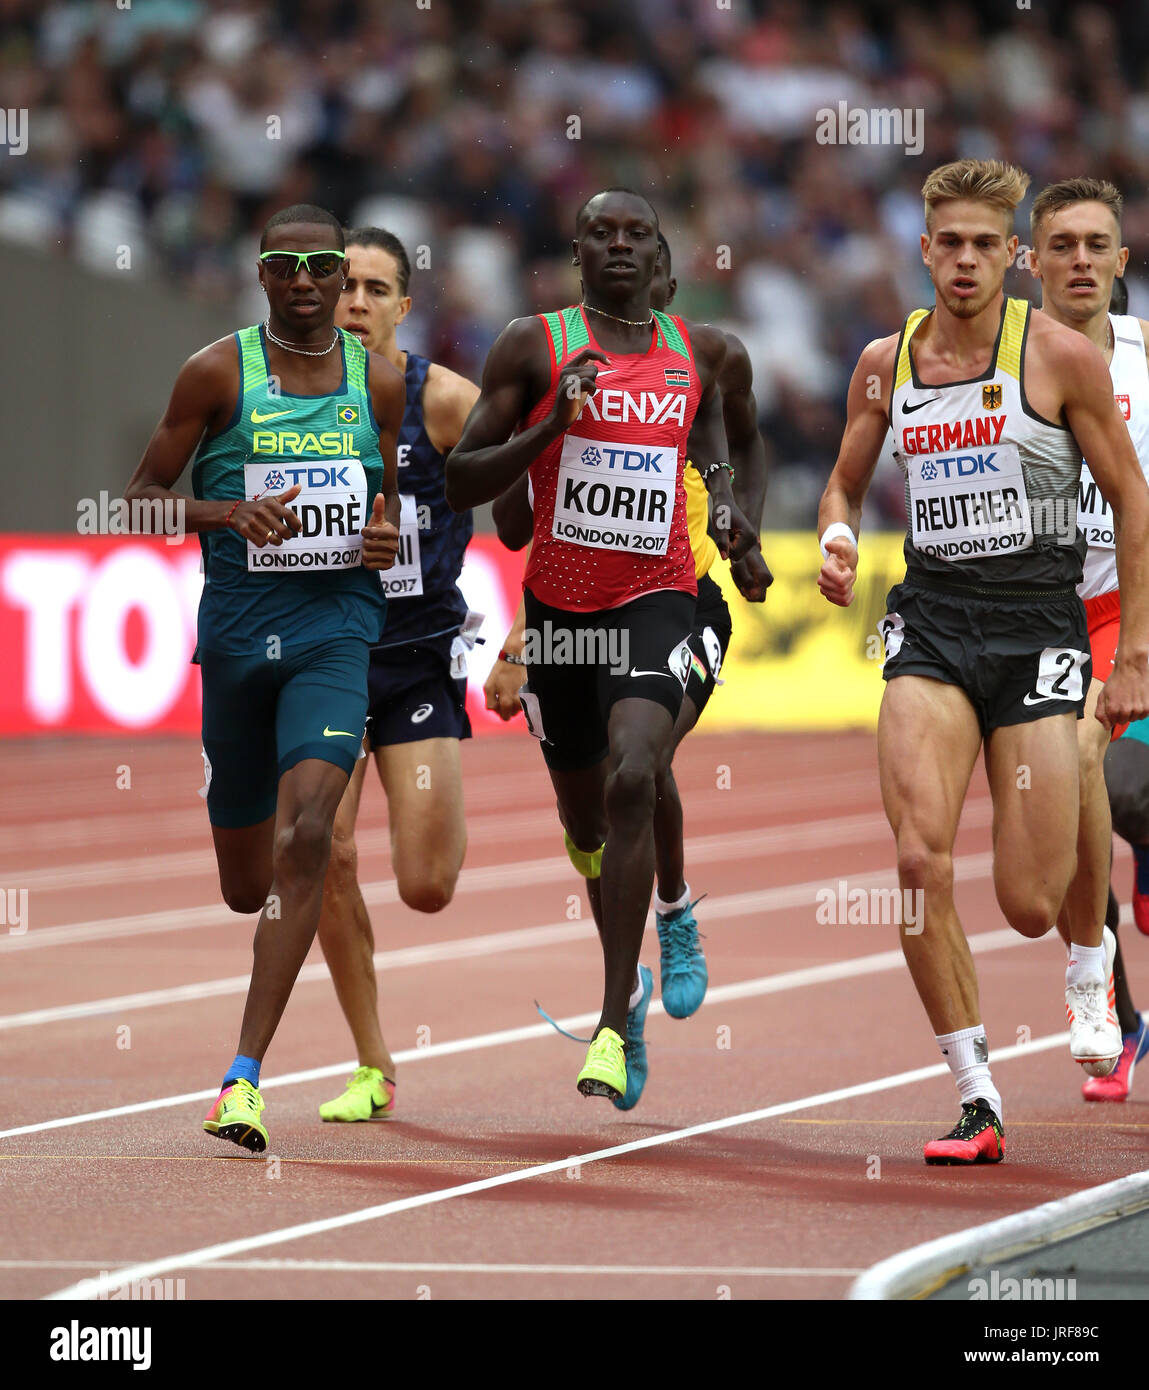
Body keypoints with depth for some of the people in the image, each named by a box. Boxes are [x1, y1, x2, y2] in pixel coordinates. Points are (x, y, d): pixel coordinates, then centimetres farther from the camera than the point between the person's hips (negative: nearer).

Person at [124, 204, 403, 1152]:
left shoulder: (379, 384, 6)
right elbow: (144, 496, 2)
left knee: (305, 835, -21)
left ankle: (246, 1077, -21)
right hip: (237, 627, 0)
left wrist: (391, 532, -2)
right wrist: (229, 513, -16)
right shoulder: (220, 372, -1)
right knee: (245, 885, 8)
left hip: (337, 627, 0)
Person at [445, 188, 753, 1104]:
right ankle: (625, 967, 48)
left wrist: (723, 494, 5)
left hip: (657, 598, -1)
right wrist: (552, 426, -20)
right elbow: (461, 485, -6)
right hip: (559, 605, 1)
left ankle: (615, 1028, -22)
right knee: (584, 812, 15)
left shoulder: (699, 348, 4)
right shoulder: (534, 344, -4)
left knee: (633, 784, -23)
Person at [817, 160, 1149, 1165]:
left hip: (1037, 622, -3)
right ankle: (978, 1100, -10)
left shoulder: (1061, 356, -4)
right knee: (920, 858, -19)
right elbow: (846, 484, 21)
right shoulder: (885, 364, 7)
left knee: (1030, 906, -4)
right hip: (931, 621, 3)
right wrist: (838, 538, -3)